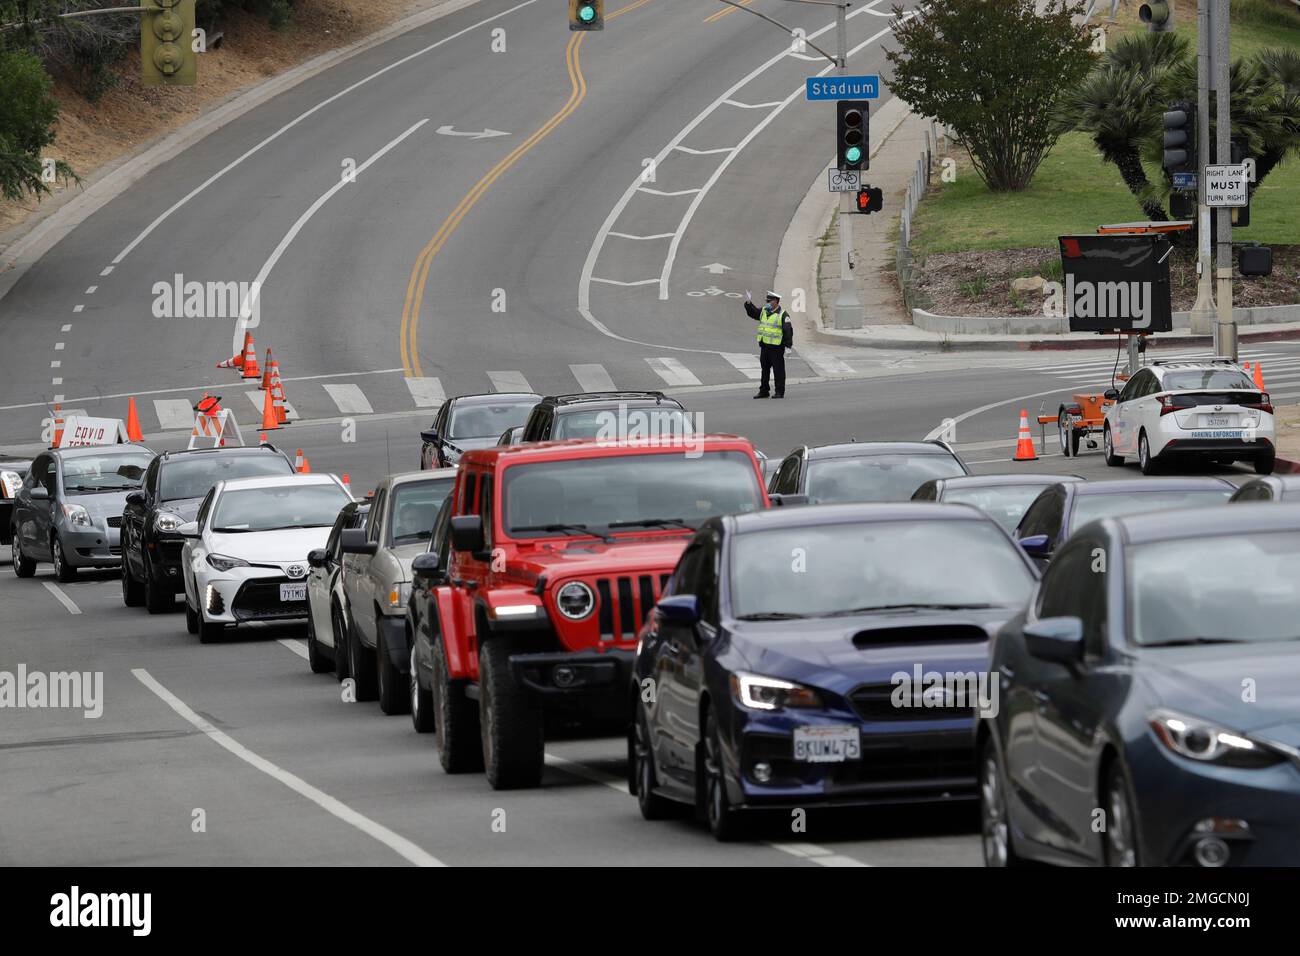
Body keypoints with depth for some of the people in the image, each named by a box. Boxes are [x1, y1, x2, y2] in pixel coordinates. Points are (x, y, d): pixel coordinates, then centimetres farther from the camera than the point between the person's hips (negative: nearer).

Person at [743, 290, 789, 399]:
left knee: (778, 370, -2)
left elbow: (788, 331, -13)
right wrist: (748, 303, 8)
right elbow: (752, 313, 24)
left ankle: (780, 392, 4)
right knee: (764, 369, 13)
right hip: (764, 346, 7)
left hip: (776, 348, -7)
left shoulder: (783, 315, -11)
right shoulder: (763, 311, 10)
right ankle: (763, 391, 21)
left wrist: (788, 346, -15)